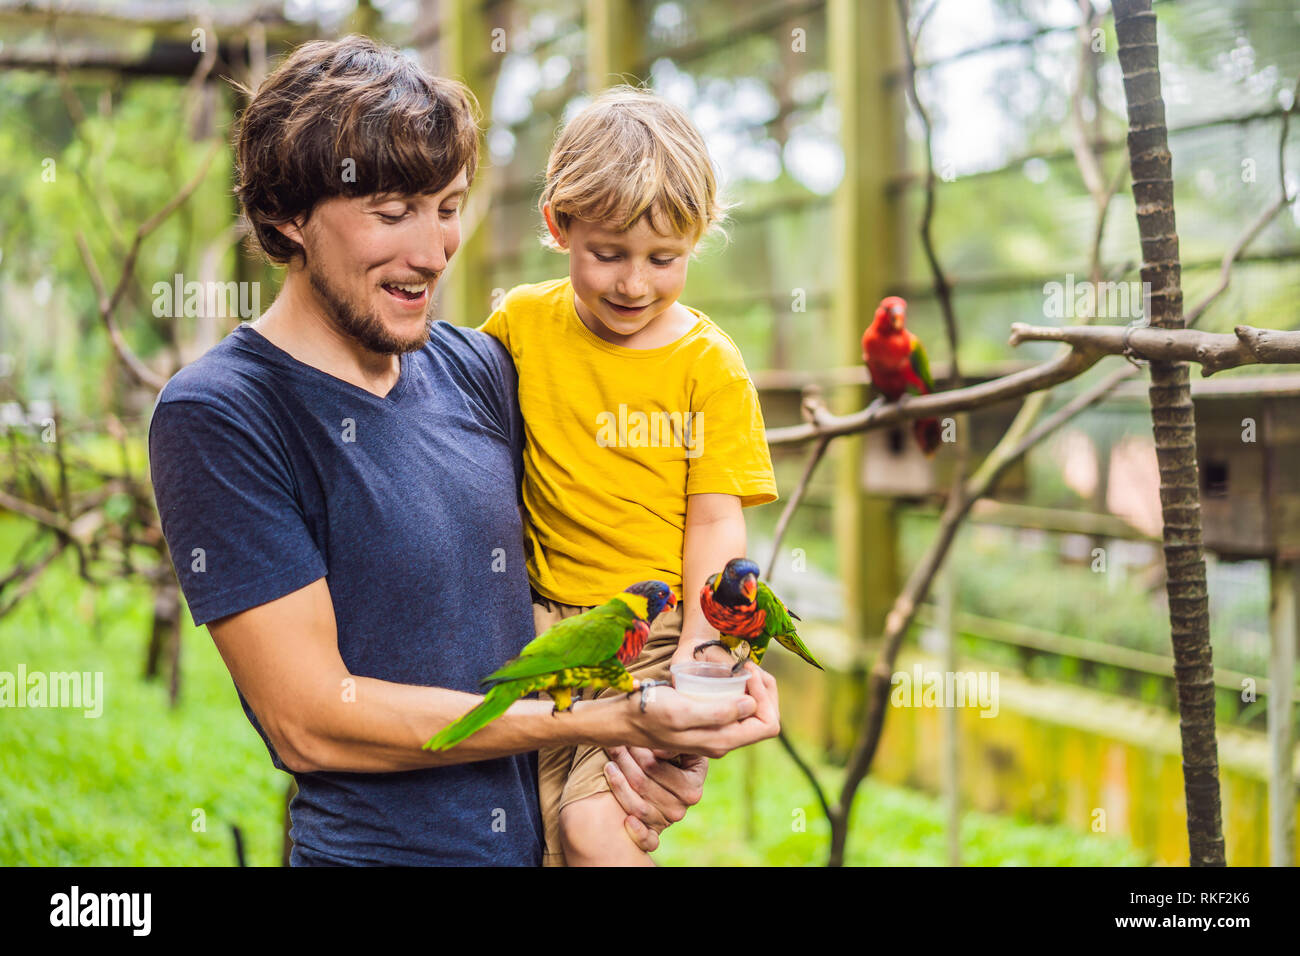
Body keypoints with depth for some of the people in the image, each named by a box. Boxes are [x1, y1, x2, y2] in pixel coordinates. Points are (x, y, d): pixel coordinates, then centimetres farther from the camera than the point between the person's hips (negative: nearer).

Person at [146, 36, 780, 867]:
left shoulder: (479, 367, 2)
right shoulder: (215, 416, -16)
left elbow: (538, 582, 9)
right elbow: (310, 720, -19)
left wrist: (653, 740, -11)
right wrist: (607, 721, -22)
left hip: (542, 831, 5)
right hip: (376, 845, -5)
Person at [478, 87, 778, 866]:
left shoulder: (708, 363, -5)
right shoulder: (523, 321, 3)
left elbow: (715, 518, -6)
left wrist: (698, 647, -16)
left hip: (659, 629, -3)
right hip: (546, 625, 3)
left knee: (593, 825, -19)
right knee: (542, 838, -3)